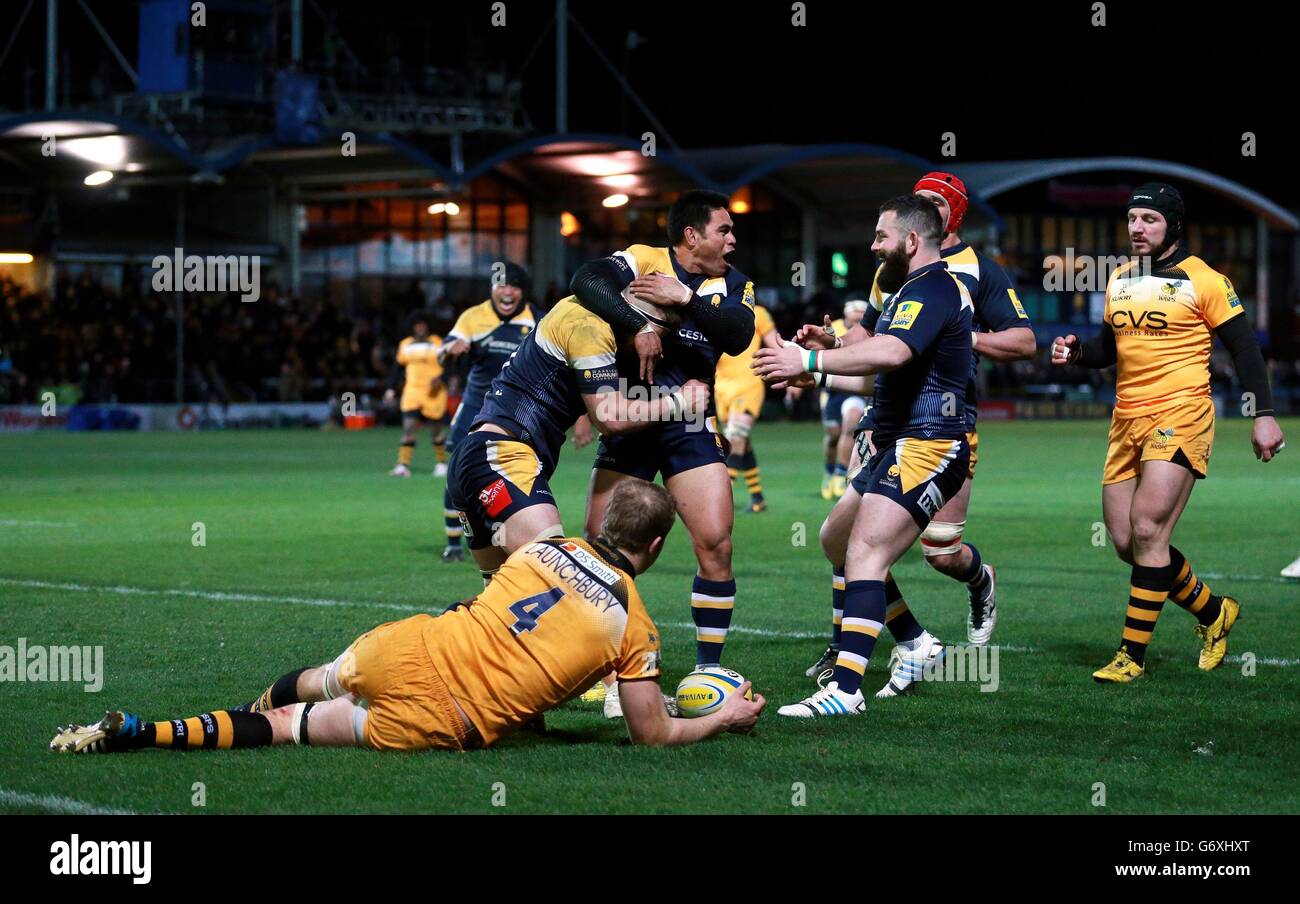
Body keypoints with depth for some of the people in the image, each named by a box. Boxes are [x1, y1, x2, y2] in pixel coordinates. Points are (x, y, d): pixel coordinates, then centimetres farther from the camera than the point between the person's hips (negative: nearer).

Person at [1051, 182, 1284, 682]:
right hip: (1127, 419, 7)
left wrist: (1263, 415, -9)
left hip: (1180, 416, -7)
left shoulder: (1203, 280, -5)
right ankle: (1213, 611, 27)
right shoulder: (1119, 280, 14)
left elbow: (1244, 347, -3)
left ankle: (1133, 654, -8)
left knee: (1147, 530, -15)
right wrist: (1076, 352, 4)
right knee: (1126, 542, 5)